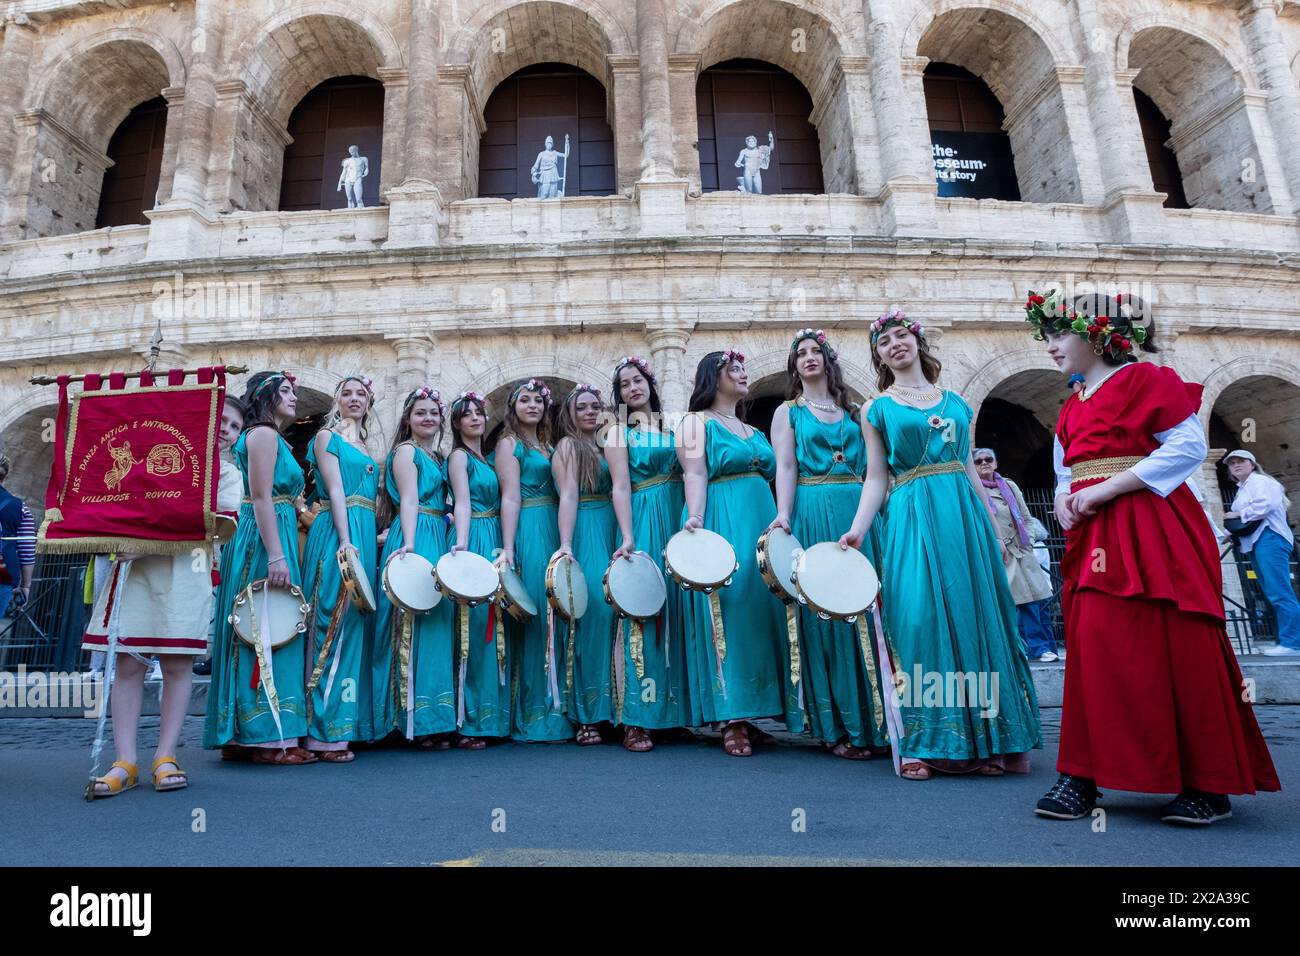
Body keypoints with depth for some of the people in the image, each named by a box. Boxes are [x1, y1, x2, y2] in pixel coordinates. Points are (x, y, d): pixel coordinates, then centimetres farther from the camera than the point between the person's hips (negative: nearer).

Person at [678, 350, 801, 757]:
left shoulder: (754, 431, 23)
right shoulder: (697, 421, 4)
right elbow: (695, 473, -9)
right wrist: (694, 519, -24)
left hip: (762, 523, 7)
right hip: (720, 524, -7)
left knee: (761, 609, 3)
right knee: (726, 611, -8)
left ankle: (751, 712, 11)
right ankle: (731, 717, -3)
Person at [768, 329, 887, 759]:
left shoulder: (853, 411, 17)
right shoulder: (788, 412, 10)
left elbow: (872, 467, 14)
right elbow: (786, 467, -1)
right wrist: (783, 516, -15)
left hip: (858, 511, 3)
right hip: (814, 514, -3)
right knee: (825, 615, -3)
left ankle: (875, 720, 10)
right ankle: (838, 728, 4)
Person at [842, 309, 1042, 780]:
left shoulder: (956, 402, 16)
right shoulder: (878, 408, 7)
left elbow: (969, 468, 17)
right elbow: (876, 478, 2)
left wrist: (992, 526, 13)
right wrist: (858, 530, -11)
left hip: (965, 513, 4)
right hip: (914, 517, -3)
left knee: (975, 616, 4)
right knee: (920, 619, -9)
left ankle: (986, 741, 16)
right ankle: (923, 744, 2)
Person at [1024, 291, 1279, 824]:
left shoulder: (1145, 379, -2)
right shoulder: (1071, 407, 20)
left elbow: (1189, 446, -12)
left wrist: (1107, 489, -16)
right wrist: (1064, 499, 0)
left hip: (1150, 534, -7)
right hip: (1091, 539, 7)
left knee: (1176, 653, -5)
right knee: (1094, 653, 3)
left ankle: (1208, 785, 10)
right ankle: (1082, 776, 8)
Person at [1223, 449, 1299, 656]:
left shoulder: (1259, 481, -1)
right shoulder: (1242, 489, 26)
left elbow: (1266, 505, -20)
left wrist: (1238, 514, -11)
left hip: (1269, 538, -11)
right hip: (1256, 542, 11)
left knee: (1279, 592, -16)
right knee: (1274, 594, 7)